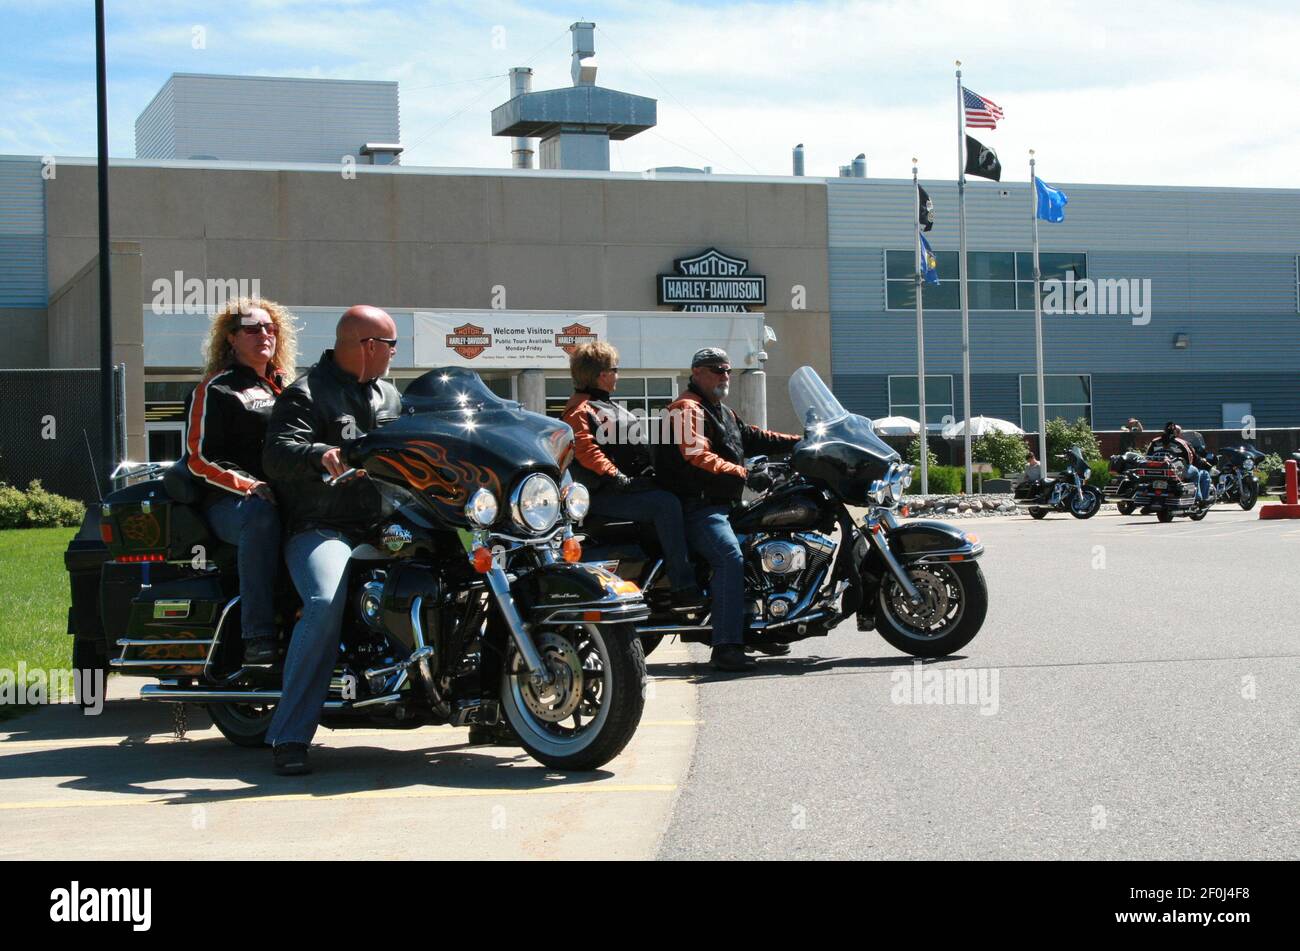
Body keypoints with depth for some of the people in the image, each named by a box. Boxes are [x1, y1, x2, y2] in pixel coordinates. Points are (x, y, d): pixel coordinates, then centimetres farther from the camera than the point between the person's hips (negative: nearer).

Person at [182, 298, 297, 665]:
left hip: (289, 494, 6)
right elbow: (199, 460, -4)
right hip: (229, 502, -6)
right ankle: (259, 637, -43)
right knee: (261, 517, -41)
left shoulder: (283, 386, 24)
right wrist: (249, 486, -18)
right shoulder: (216, 390, 4)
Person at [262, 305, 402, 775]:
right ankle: (289, 736, -28)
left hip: (385, 523, 7)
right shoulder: (306, 392, -2)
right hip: (322, 526, -7)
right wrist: (318, 454, -36)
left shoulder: (389, 395, 23)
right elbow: (277, 452, -16)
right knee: (327, 603, -33)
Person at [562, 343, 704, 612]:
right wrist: (618, 478, -29)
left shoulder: (609, 406, 26)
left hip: (634, 484, 11)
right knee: (666, 504, -28)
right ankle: (684, 589, -33)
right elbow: (586, 450, -22)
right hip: (604, 496, -11)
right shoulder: (580, 410, -8)